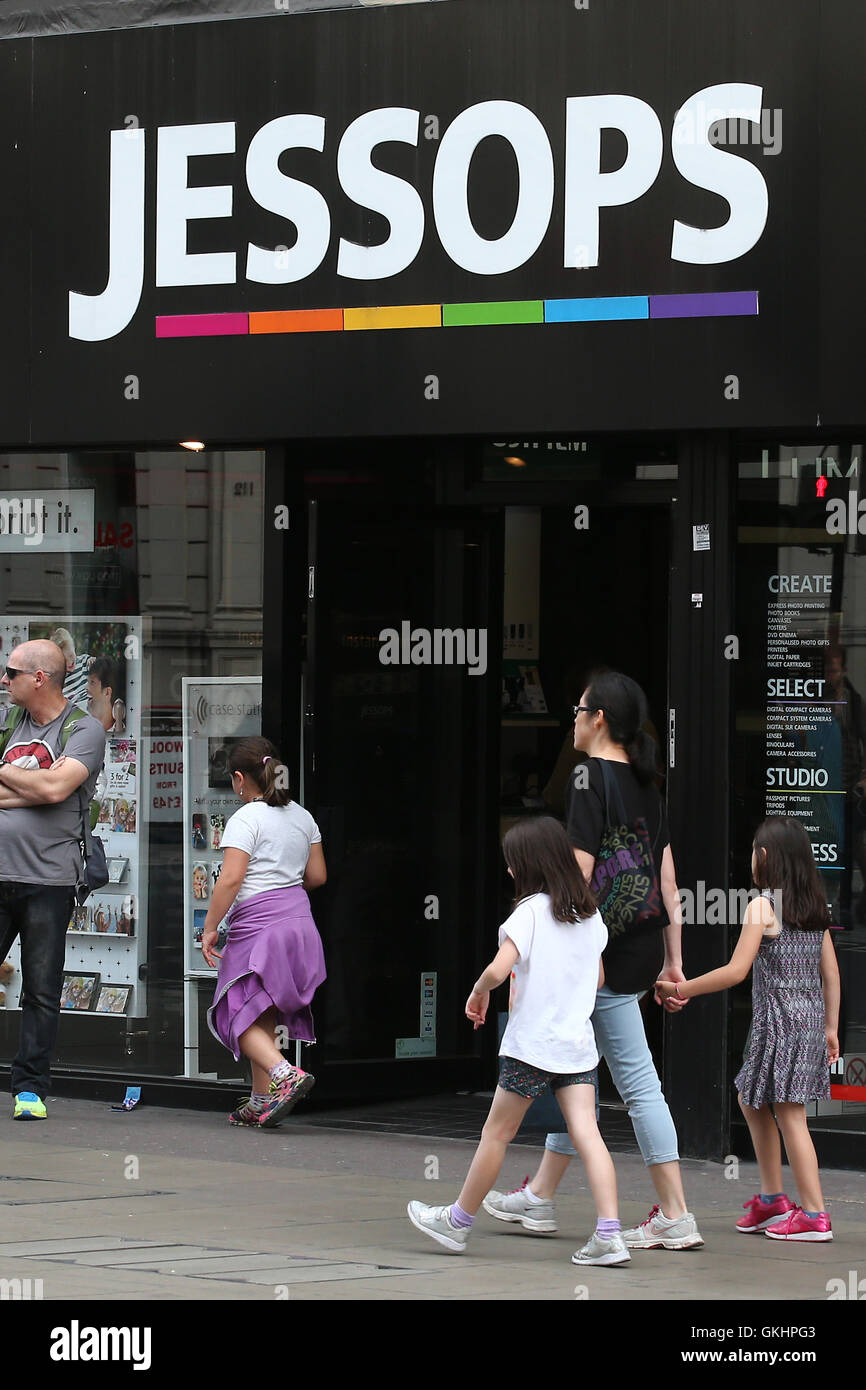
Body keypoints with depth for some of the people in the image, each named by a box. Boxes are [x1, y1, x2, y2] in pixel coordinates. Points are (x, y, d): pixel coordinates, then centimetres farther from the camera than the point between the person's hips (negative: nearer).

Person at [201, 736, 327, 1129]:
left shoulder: (245, 820, -10)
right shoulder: (302, 817, 11)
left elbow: (230, 879, -17)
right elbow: (317, 876, 14)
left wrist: (209, 928, -11)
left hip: (257, 927, -7)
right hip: (299, 921, 7)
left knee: (242, 1018, -3)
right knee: (264, 1019, 14)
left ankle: (285, 1074, -24)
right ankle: (261, 1102, 13)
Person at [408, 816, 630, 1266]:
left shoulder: (530, 912, -13)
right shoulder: (590, 915, 7)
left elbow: (498, 969, -24)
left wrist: (479, 991, -4)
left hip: (531, 1044, -6)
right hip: (579, 1043, 6)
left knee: (496, 1133, 7)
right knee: (586, 1134, -2)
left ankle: (457, 1223, 21)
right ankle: (609, 1234, -13)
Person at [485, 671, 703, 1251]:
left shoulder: (591, 776, -11)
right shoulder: (646, 783, 13)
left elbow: (580, 875, -17)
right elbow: (668, 883, 13)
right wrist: (673, 962, 17)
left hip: (607, 944, -8)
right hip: (646, 942, 8)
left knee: (638, 1082, -5)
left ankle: (676, 1218, -4)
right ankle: (541, 1196, 26)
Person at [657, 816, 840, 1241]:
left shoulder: (763, 906, -11)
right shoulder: (814, 907, 10)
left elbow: (736, 971, -15)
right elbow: (831, 974, 12)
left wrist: (681, 989, -7)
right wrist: (830, 1028, 19)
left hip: (779, 1018, -8)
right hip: (812, 1017, 8)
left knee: (790, 1114, -5)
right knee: (751, 1100, 20)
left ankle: (814, 1215, -6)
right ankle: (771, 1201, 22)